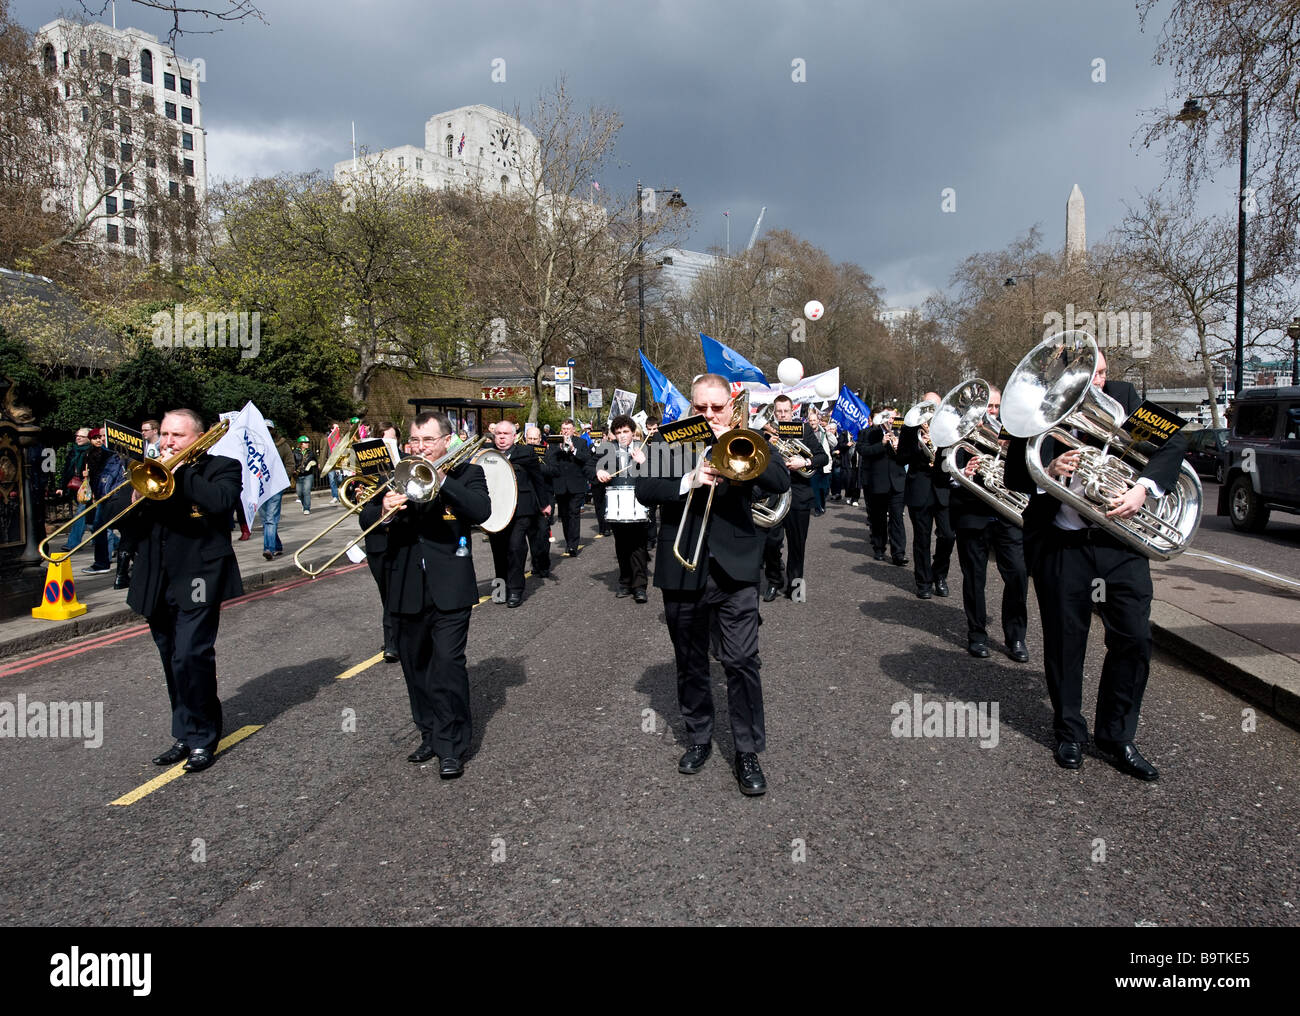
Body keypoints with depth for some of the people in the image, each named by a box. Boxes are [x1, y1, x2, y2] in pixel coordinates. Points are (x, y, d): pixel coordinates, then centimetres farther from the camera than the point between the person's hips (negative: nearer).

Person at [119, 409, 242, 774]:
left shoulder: (221, 467, 3)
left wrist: (181, 471, -13)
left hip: (197, 579, -6)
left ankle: (202, 738, -2)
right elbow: (130, 532, 13)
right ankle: (186, 736, 23)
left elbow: (221, 502, -20)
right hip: (156, 584, 6)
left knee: (190, 657, -15)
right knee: (174, 662, 12)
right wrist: (137, 498, -6)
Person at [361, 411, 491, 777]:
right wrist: (384, 511, -19)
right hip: (405, 591, 5)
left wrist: (441, 479, -20)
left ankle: (452, 747, 1)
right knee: (415, 666, 13)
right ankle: (431, 736, 28)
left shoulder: (466, 473, 3)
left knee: (448, 664, -8)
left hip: (449, 588, -4)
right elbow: (366, 520, 3)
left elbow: (481, 511, -15)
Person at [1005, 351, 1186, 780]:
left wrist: (1143, 488, -14)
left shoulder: (1122, 396, 3)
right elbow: (1014, 477, -4)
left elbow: (1173, 441, 3)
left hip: (1119, 539, 2)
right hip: (1059, 544, -2)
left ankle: (1116, 737, 19)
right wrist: (1047, 471, -25)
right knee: (1064, 643, 8)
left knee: (1134, 639, 2)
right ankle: (1069, 732, 27)